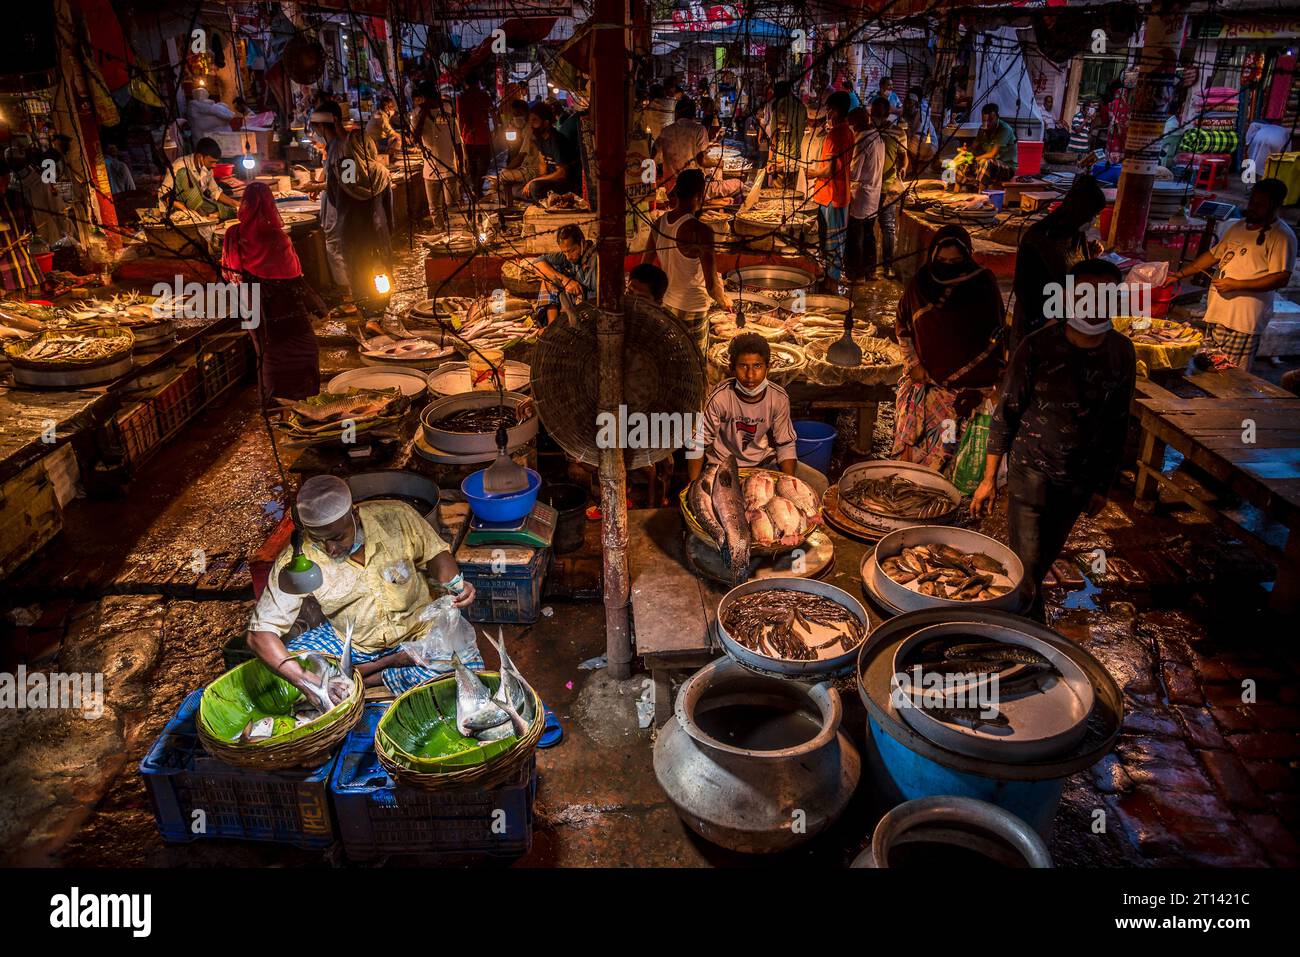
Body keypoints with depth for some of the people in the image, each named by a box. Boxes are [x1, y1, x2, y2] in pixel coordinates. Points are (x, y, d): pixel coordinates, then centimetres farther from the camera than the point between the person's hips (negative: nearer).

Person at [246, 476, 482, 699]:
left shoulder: (397, 518, -22)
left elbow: (434, 553, -2)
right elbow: (260, 632, -22)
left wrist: (454, 585, -25)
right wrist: (305, 681, -38)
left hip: (418, 631, 0)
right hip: (348, 640, 1)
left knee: (469, 667, -27)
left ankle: (366, 676, -9)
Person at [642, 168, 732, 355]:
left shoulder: (659, 223, -3)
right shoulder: (700, 231, -24)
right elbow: (712, 286, -24)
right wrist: (725, 302, -3)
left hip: (664, 304, 7)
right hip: (691, 311, -7)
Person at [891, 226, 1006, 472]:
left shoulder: (983, 283, -7)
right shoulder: (921, 283, -1)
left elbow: (996, 334, -1)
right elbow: (903, 326, 11)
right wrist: (913, 364, 2)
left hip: (967, 383, -2)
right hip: (923, 376, 3)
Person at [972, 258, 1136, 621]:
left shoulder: (1122, 353, -4)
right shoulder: (1038, 347, -15)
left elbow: (1117, 423, 6)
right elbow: (1005, 413, -9)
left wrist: (1102, 486, 10)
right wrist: (989, 478, -7)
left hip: (1080, 480, 4)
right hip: (1031, 471, -4)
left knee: (1046, 558, 18)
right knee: (1027, 564, -2)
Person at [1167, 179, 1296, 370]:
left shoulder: (1282, 237, -9)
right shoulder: (1238, 227, 16)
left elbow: (1281, 278, -16)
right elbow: (1214, 255, 24)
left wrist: (1236, 284, -20)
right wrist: (1180, 274, 15)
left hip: (1243, 321, -8)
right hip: (1217, 312, 8)